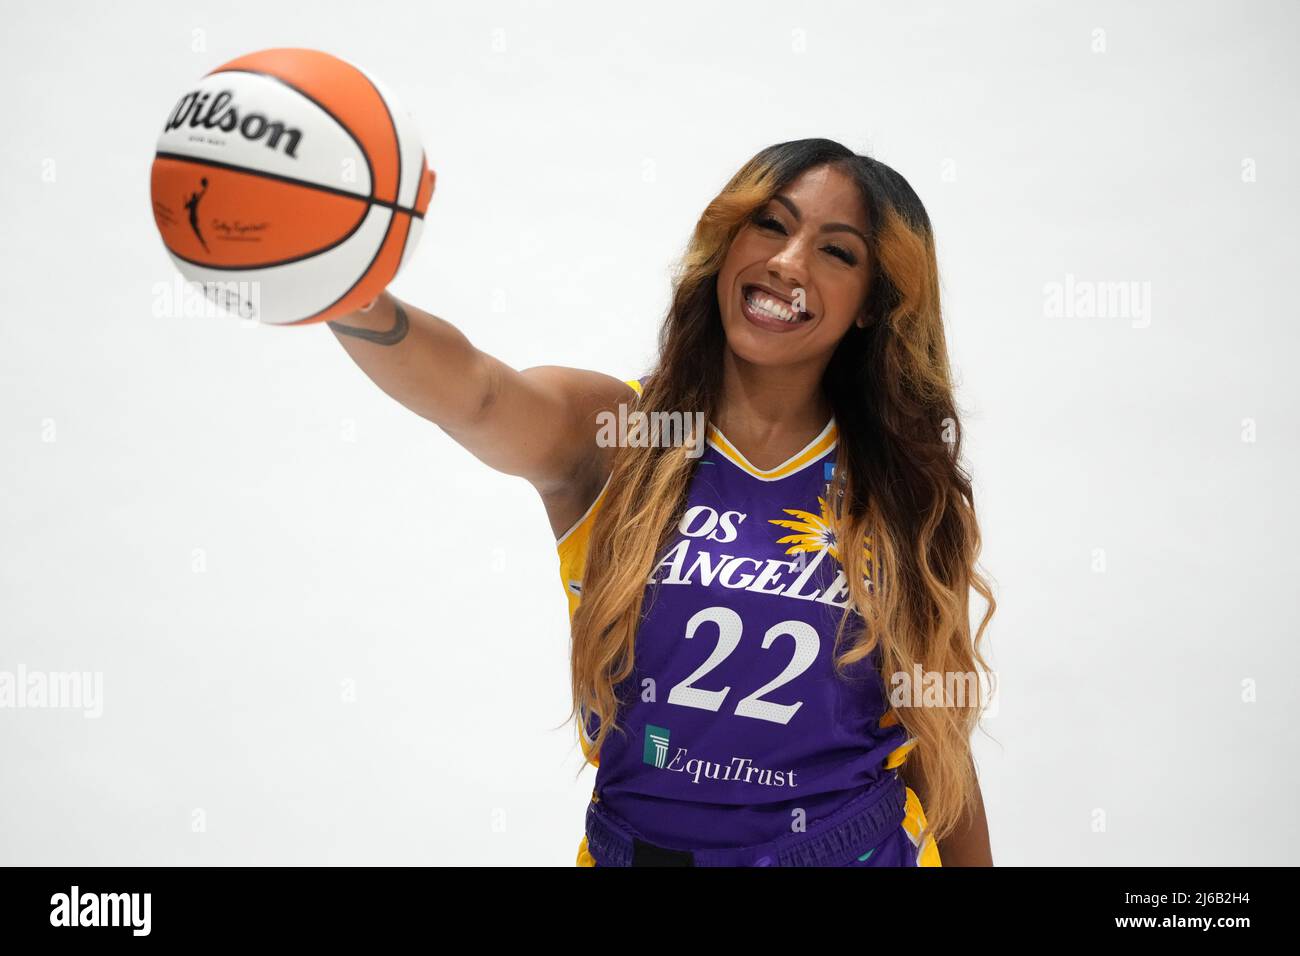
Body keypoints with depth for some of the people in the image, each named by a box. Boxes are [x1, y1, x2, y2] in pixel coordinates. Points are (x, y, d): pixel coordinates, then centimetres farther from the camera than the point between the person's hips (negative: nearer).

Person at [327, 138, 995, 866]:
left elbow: (939, 747, 2)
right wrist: (349, 291, -50)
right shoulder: (606, 434, -9)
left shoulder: (907, 488, -4)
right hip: (634, 844, 0)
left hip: (862, 849, 1)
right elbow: (475, 393, -32)